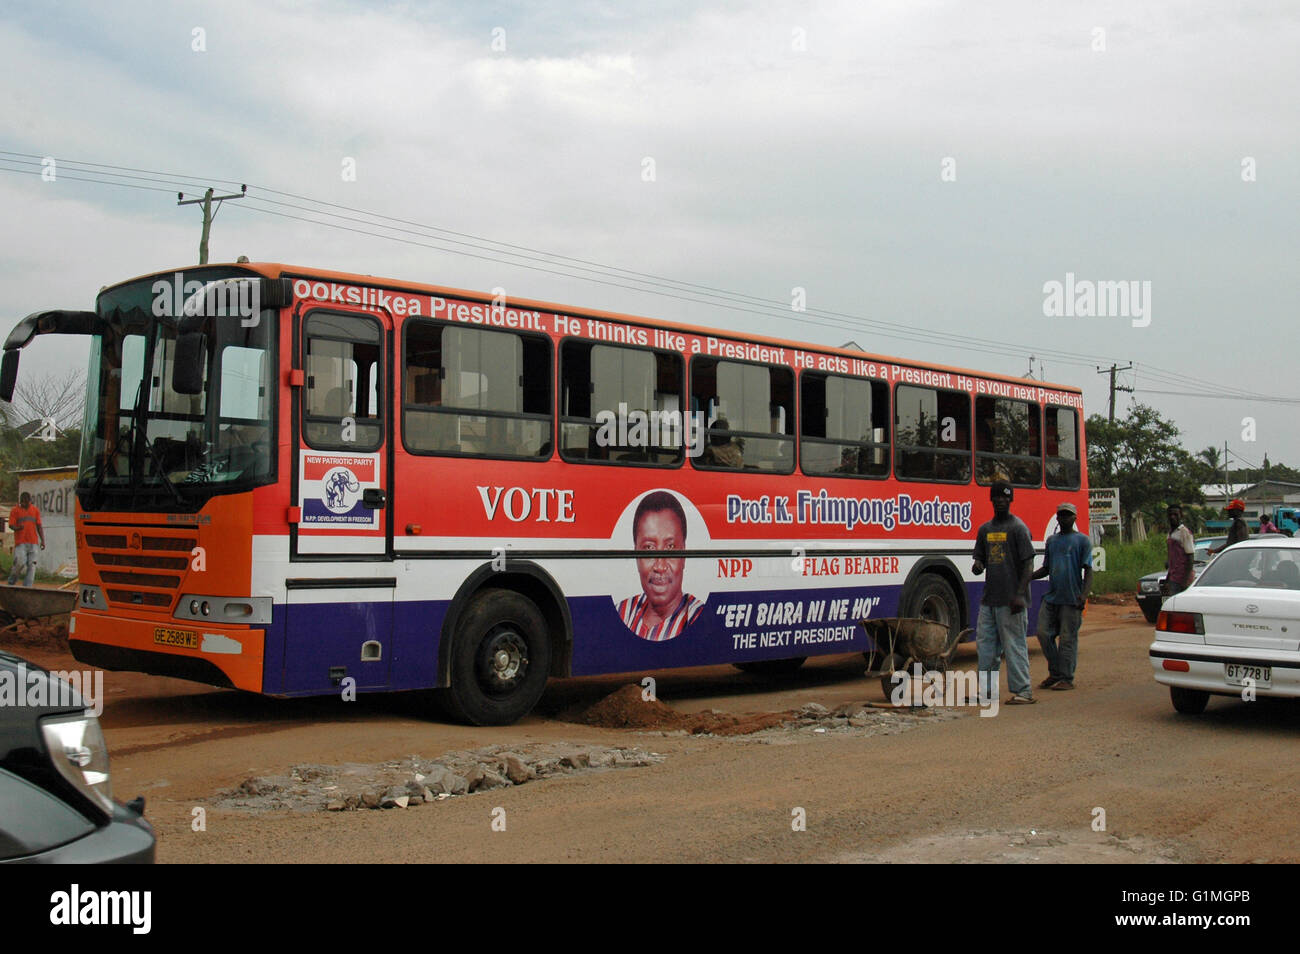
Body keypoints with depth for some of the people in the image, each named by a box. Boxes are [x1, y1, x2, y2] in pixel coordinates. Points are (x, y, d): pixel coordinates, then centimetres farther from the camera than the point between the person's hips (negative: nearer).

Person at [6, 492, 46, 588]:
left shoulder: (35, 510, 12)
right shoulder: (15, 511, 3)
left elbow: (39, 526, 13)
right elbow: (11, 525, -2)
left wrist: (42, 540, 5)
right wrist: (18, 528, -25)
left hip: (32, 542, 3)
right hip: (20, 542, -3)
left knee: (32, 565, -3)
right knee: (20, 562, -14)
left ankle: (27, 586, -1)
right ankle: (11, 581, 11)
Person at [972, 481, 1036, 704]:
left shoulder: (1018, 527, -6)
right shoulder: (985, 529, 15)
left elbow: (1028, 563, -10)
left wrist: (1020, 594, -18)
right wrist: (978, 566, -3)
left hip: (1010, 600, -7)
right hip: (989, 598, 7)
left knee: (1014, 644, -4)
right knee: (985, 643, 9)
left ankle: (1023, 691, 2)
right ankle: (987, 689, 17)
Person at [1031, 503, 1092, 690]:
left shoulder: (1082, 540, 0)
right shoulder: (1052, 540, 16)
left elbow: (1088, 570, -5)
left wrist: (1084, 594, -18)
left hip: (1071, 599, -6)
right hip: (1051, 597, 6)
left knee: (1068, 638, -2)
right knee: (1044, 633, 3)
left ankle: (1067, 678, 6)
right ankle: (1054, 674, 17)